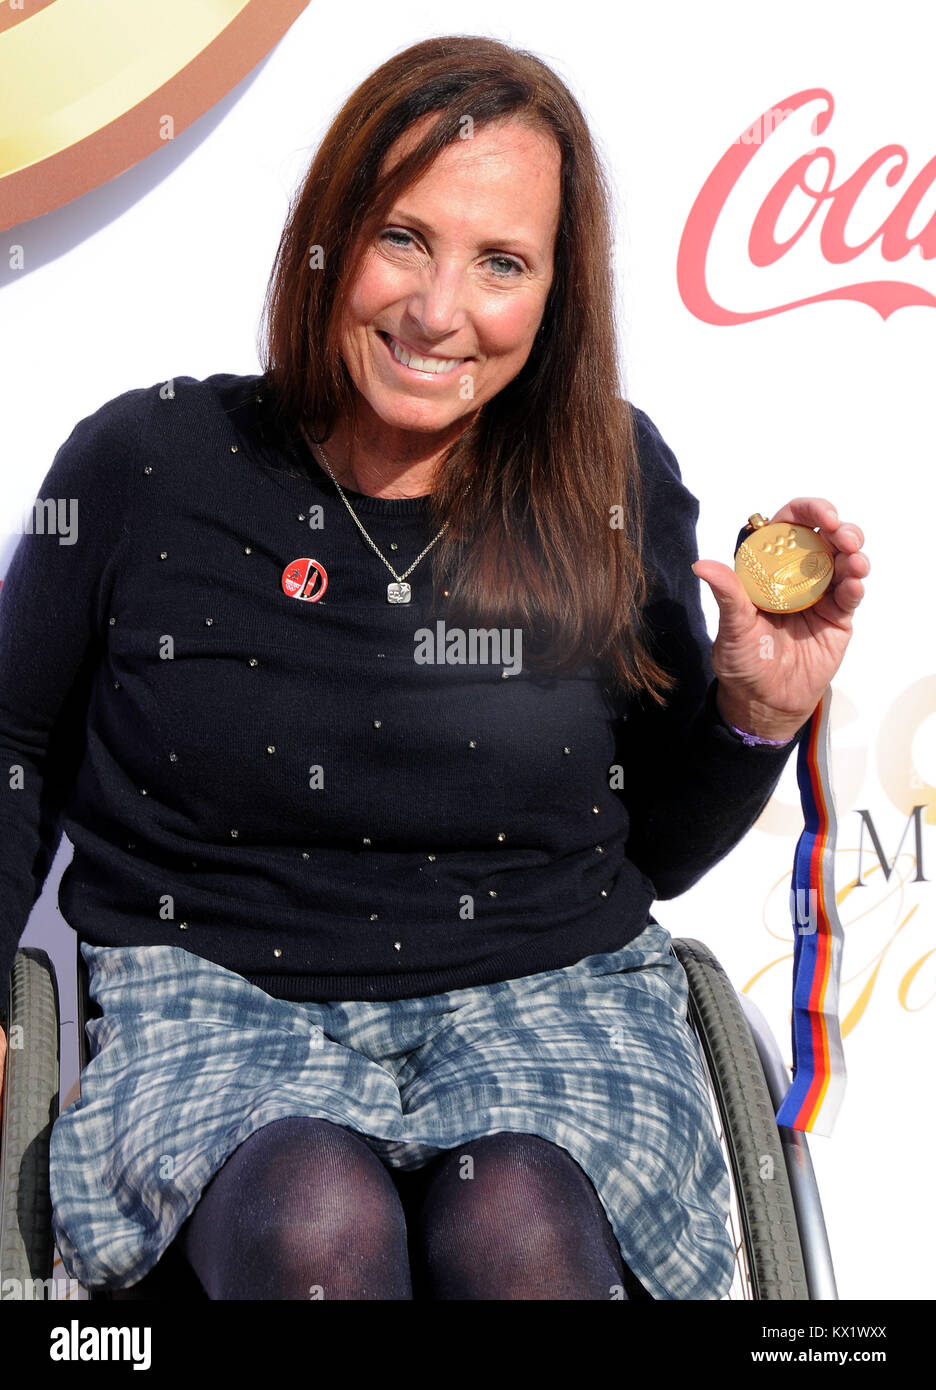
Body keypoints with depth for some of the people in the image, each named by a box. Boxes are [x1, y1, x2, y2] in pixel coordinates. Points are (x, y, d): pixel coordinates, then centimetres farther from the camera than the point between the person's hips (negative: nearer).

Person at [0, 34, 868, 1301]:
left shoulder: (617, 485, 1)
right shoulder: (146, 462, -3)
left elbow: (657, 849, 11)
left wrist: (759, 721, -7)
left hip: (550, 995, 1)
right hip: (223, 1001, 0)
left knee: (521, 1233, -31)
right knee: (316, 1221, -33)